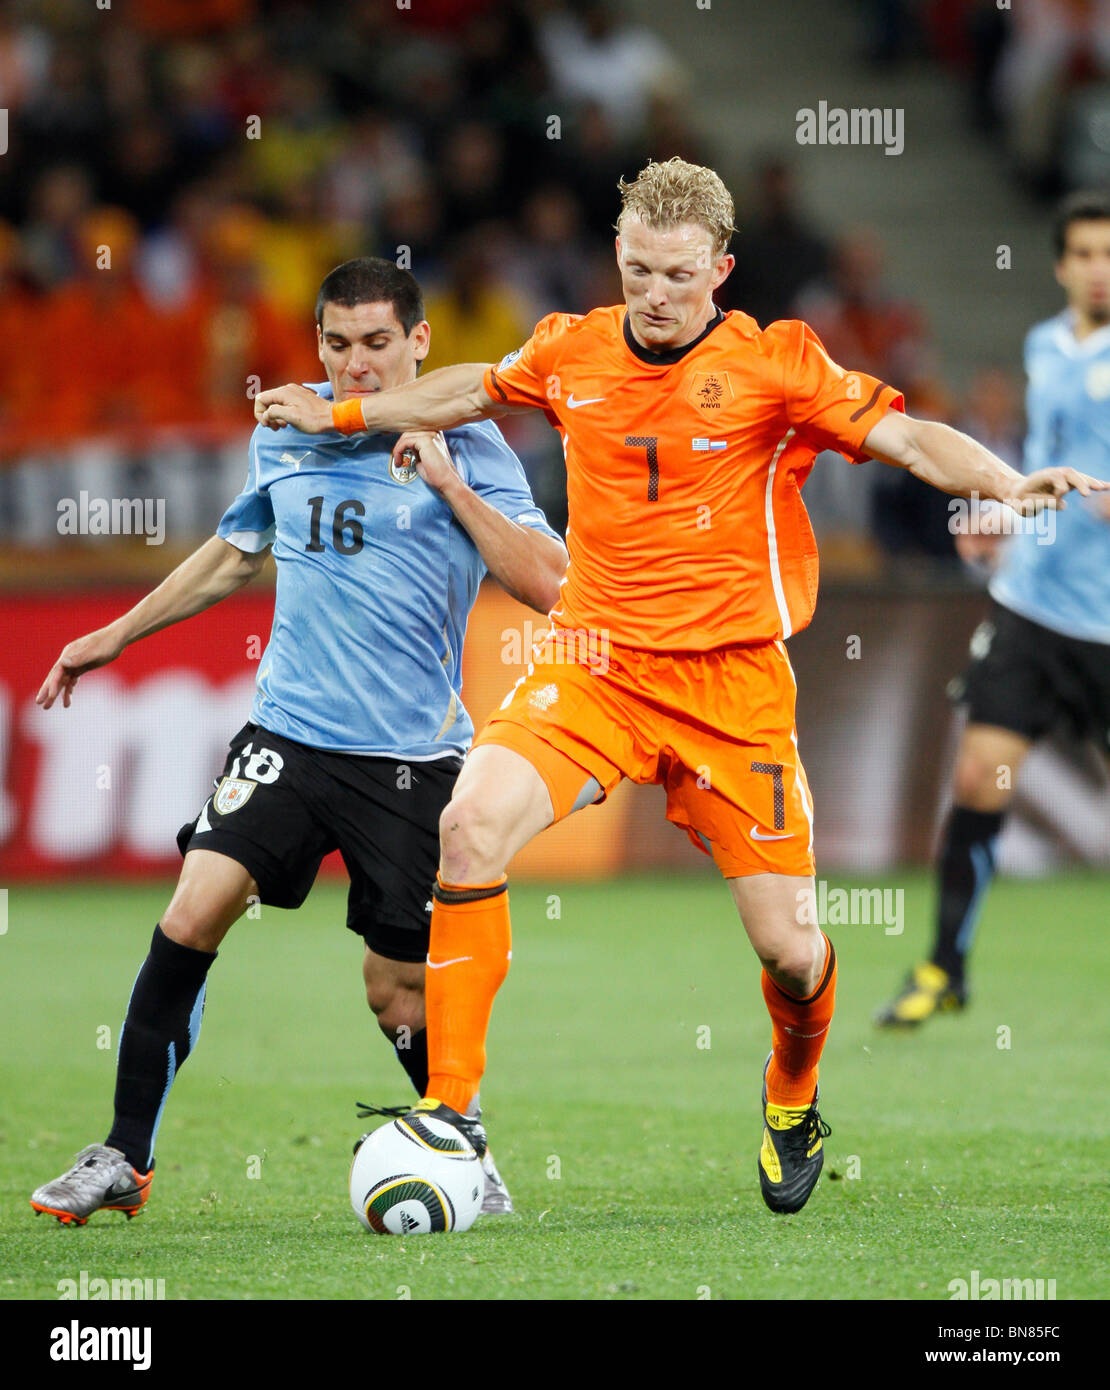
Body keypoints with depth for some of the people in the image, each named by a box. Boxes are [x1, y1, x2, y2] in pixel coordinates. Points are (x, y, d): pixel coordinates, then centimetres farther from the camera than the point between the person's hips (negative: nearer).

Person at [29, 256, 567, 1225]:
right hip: (289, 733, 3)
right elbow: (235, 553, 27)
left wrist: (449, 484, -17)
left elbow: (546, 585, -12)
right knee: (194, 915, -15)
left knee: (399, 995, -1)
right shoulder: (285, 430, 9)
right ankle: (126, 1157, -6)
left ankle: (468, 1154, 26)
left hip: (411, 757, -3)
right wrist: (118, 635, 32)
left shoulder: (466, 444, -3)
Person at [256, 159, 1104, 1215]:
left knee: (786, 943, -4)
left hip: (730, 676, -2)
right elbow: (474, 390, 25)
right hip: (593, 655, 2)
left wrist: (1007, 483, -32)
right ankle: (449, 1106, -15)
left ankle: (793, 1104, 31)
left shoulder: (774, 365, -6)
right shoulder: (570, 353, 5)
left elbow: (906, 436, -14)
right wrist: (339, 415, 33)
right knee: (471, 824, -24)